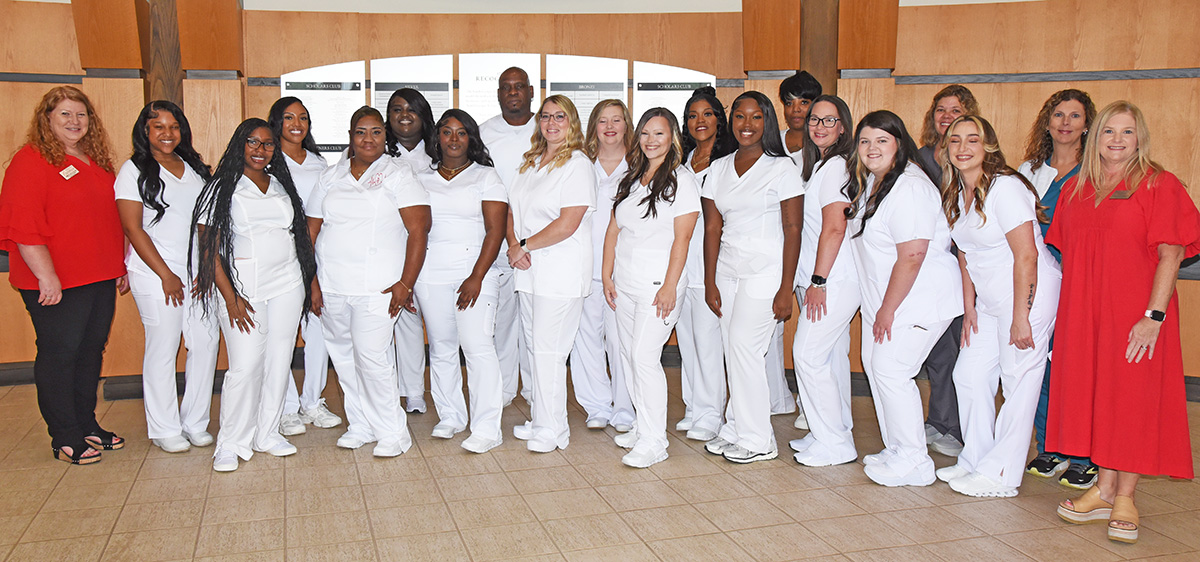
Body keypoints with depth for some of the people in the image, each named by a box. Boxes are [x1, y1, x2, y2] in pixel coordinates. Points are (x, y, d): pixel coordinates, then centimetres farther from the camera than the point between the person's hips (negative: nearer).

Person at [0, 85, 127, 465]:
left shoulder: (97, 161, 14)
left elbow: (112, 219, 22)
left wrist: (121, 266, 19)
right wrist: (46, 276, -20)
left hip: (101, 278, 8)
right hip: (57, 284, -8)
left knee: (91, 351, 14)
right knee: (59, 354, 2)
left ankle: (87, 426, 27)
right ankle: (65, 439, 11)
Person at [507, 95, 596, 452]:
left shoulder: (578, 165, -9)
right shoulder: (531, 163, 16)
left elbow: (567, 224, -17)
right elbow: (513, 210, 14)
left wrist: (525, 245, -11)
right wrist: (515, 247, -5)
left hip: (561, 273, -8)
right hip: (528, 272, 8)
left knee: (548, 350, -5)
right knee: (535, 347, 12)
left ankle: (553, 429, 5)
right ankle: (540, 419, 24)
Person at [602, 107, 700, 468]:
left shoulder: (682, 180, -5)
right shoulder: (630, 180, 14)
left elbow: (682, 238, -11)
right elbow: (614, 230, 14)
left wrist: (669, 286, -16)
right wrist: (607, 275, 7)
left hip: (658, 284, -7)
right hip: (625, 283, 7)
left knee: (644, 357, -11)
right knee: (628, 355, 9)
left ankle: (654, 441, -3)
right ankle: (643, 427, 22)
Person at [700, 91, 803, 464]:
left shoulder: (782, 168, -4)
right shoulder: (719, 168, 10)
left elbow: (793, 229, -8)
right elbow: (712, 227, 8)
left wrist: (786, 289, -13)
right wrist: (710, 283, 2)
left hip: (765, 271, -5)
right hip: (727, 270, 5)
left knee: (744, 347, -9)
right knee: (733, 350, 4)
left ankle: (757, 440, 5)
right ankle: (736, 429, 16)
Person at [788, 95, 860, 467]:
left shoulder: (836, 166, -13)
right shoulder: (812, 162, 17)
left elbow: (834, 228, -18)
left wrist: (818, 281, -18)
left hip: (834, 279, -9)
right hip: (819, 279, 9)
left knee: (808, 354, -8)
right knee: (832, 355, 14)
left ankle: (833, 444, 1)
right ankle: (837, 431, 23)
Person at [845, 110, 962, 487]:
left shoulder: (909, 188, -22)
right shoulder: (870, 181, 10)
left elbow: (912, 256, -25)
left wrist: (888, 309, -18)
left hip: (919, 299, -10)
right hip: (882, 297, 10)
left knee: (890, 370, -10)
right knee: (874, 364, 10)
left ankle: (913, 463, 4)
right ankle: (896, 451, 23)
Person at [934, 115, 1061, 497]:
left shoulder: (1005, 188, -17)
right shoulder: (957, 194, 8)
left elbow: (1026, 256, -19)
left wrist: (1021, 318, -19)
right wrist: (969, 307, 9)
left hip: (1029, 294, -8)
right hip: (991, 300, 8)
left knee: (1018, 382, -1)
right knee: (970, 375, 9)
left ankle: (1000, 476, 9)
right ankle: (975, 461, 25)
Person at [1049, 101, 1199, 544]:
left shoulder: (1158, 186, -4)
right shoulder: (1075, 189, 12)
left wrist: (1154, 315, -17)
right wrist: (1068, 314, 9)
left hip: (1135, 315, -5)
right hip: (1082, 315, 5)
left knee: (1133, 400, 1)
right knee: (1094, 395, 10)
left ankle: (1125, 499, 12)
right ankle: (1103, 489, 22)